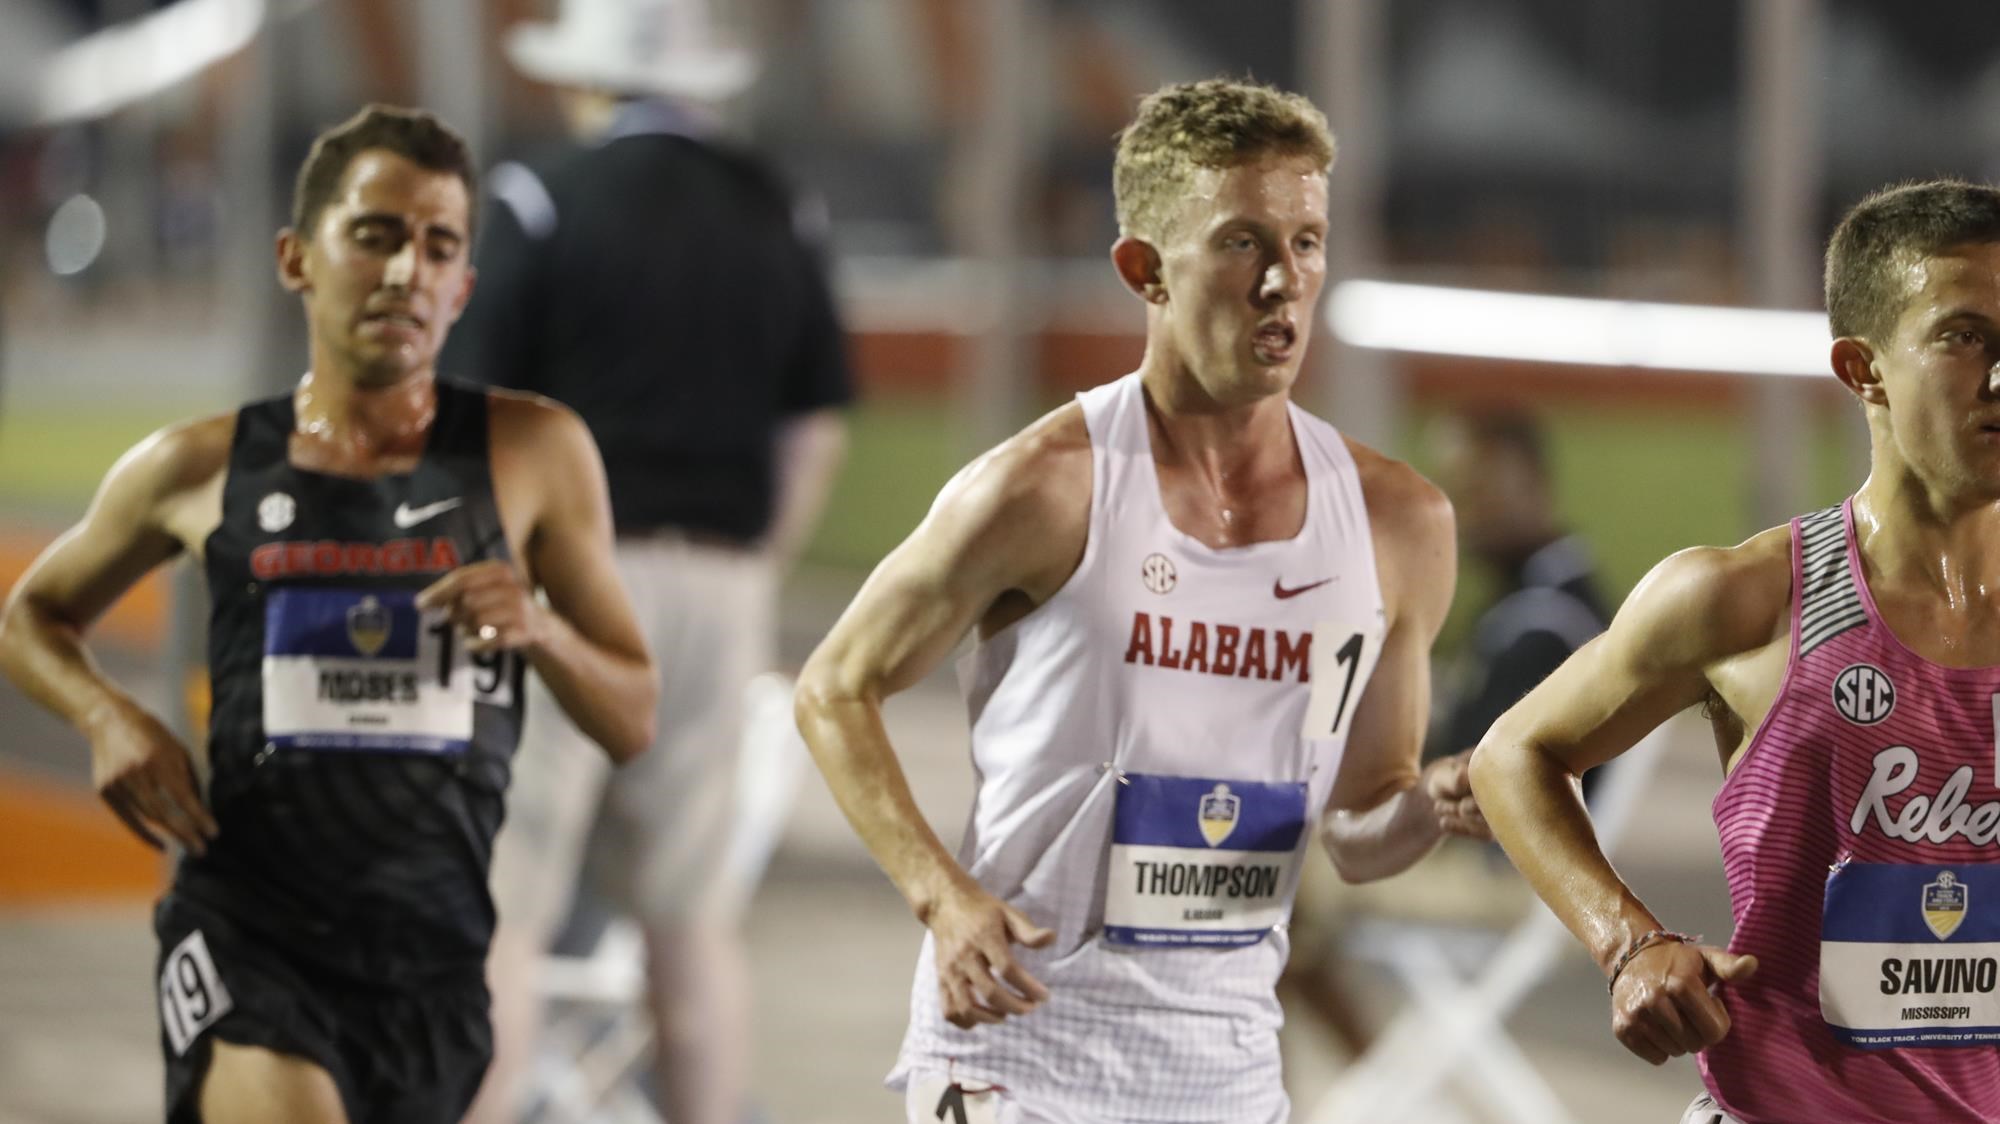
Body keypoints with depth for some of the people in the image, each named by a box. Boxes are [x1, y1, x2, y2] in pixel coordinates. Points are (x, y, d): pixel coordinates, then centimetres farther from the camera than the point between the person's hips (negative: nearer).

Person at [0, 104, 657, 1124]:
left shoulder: (533, 454, 5)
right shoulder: (202, 468, 4)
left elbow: (633, 722, 9)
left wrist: (543, 633, -12)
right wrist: (107, 718, 0)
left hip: (432, 953, 2)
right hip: (246, 933, -2)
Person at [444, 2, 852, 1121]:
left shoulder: (546, 202, -6)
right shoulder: (777, 219, 10)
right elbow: (817, 430, 12)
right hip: (722, 587, 5)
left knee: (498, 910, -4)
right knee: (695, 920, 9)